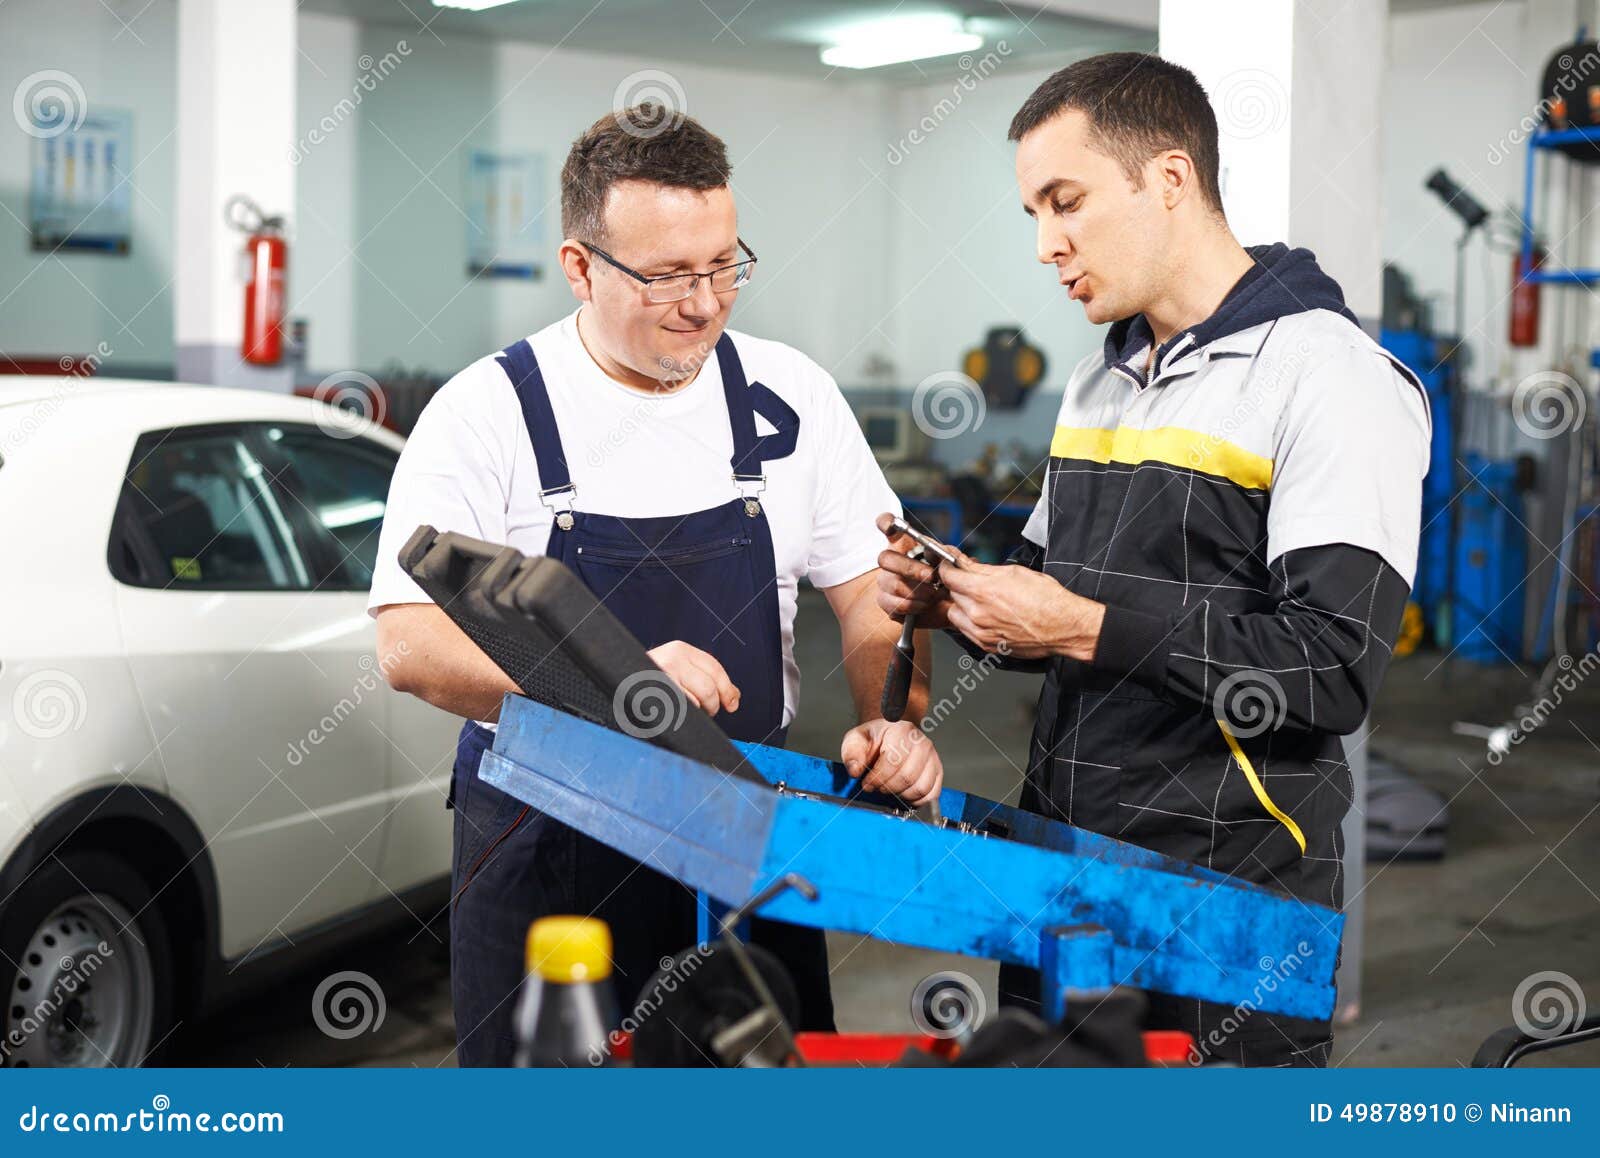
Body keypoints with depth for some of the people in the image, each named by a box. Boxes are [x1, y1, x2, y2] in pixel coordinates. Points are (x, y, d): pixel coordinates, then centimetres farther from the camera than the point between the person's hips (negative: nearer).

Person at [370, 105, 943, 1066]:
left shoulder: (790, 395, 2)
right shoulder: (488, 412, -7)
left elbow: (872, 588, 7)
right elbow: (410, 643, -13)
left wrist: (894, 723, -14)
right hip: (548, 850, -2)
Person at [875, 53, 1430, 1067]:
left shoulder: (1332, 381, -12)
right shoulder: (1099, 383, 14)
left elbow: (1333, 672, -21)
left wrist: (1082, 627, -20)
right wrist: (953, 597, 3)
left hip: (1227, 904, -7)